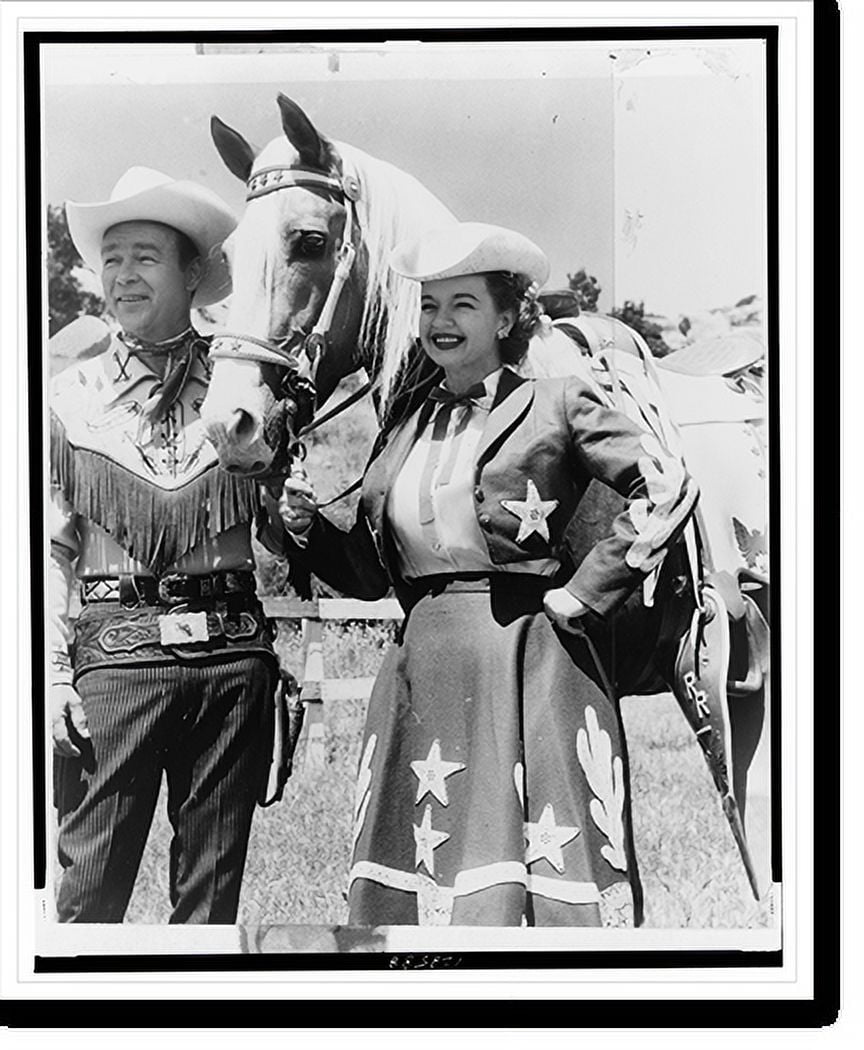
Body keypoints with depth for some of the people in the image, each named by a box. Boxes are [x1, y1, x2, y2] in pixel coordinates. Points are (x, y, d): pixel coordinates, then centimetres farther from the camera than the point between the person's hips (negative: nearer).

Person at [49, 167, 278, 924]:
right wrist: (54, 672, -3)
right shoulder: (72, 394, 7)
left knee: (212, 884, 10)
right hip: (116, 648, -1)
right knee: (91, 882, 1)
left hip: (234, 653, 1)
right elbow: (51, 548, 6)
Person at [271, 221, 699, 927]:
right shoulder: (404, 425, 15)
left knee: (531, 880, -2)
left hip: (527, 664, -5)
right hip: (420, 675, 5)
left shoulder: (555, 406, 0)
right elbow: (369, 576, 17)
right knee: (405, 890, 8)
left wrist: (580, 597, -10)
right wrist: (306, 528, -1)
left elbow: (669, 489, -9)